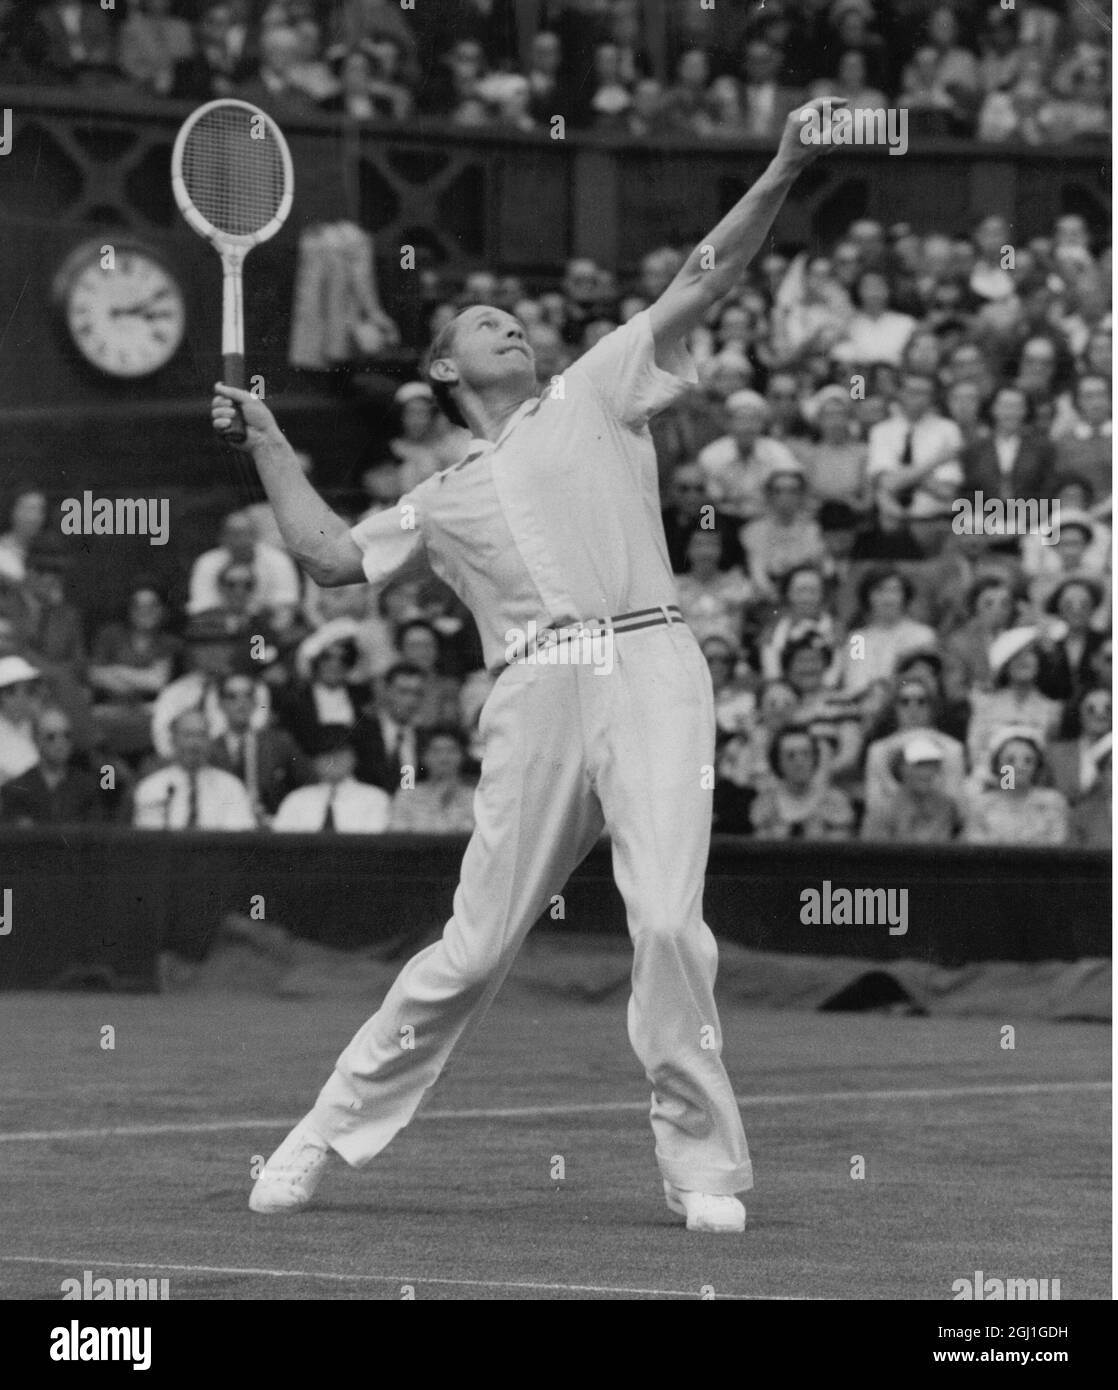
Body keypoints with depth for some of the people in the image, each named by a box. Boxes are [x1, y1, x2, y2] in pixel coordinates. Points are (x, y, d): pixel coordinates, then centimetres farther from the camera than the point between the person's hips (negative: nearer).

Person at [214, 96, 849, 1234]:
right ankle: (328, 1132, 12)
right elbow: (332, 554, 21)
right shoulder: (441, 501, 27)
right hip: (536, 700, 1)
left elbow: (702, 284, 13)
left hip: (650, 669, -1)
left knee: (669, 925, -17)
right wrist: (268, 444, 26)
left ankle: (700, 1163, -7)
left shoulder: (593, 395, 21)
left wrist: (780, 176, 2)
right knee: (474, 948, -1)